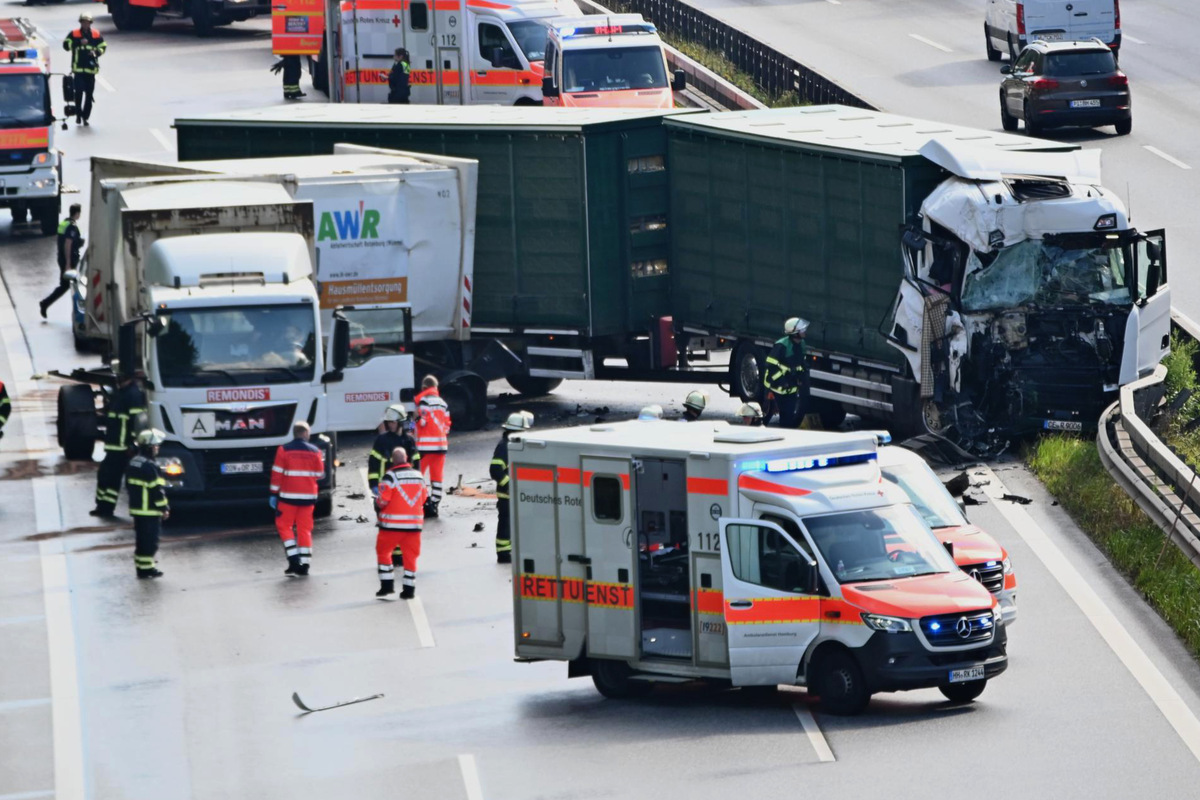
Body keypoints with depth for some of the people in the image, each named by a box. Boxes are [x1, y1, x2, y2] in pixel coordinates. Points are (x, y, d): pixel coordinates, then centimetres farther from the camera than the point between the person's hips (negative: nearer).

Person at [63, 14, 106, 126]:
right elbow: (66, 45, -7)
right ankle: (78, 114, 3)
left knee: (89, 94, 5)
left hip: (90, 69, 2)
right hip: (78, 69, -2)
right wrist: (79, 43, -19)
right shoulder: (74, 34, 2)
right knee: (79, 91, -13)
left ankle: (85, 116, 16)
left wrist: (96, 52, -9)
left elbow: (103, 46, 12)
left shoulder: (96, 35, 8)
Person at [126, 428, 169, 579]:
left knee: (141, 538, 15)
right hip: (150, 510, -9)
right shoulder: (149, 466, -19)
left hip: (136, 508, 9)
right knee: (150, 539, -3)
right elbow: (157, 489, -18)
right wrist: (164, 508, -10)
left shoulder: (133, 463, 10)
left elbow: (128, 485, 18)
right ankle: (146, 568, -2)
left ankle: (140, 566, 19)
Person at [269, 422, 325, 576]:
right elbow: (319, 475, 8)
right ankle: (304, 564, 6)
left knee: (284, 526, 7)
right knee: (305, 529, 8)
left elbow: (277, 474, -7)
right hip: (308, 496, 3)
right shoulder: (315, 451, 1)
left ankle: (294, 559, -6)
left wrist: (274, 494, -1)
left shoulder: (284, 450, -6)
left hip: (288, 495, -3)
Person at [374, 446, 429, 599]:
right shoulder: (419, 476, 5)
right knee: (410, 555, 10)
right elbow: (424, 498, 13)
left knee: (383, 551, 12)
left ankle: (387, 585, 6)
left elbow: (383, 500, -13)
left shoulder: (390, 476, -12)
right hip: (414, 523, 4)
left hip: (392, 523, -4)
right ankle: (409, 590, 9)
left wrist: (377, 505, 9)